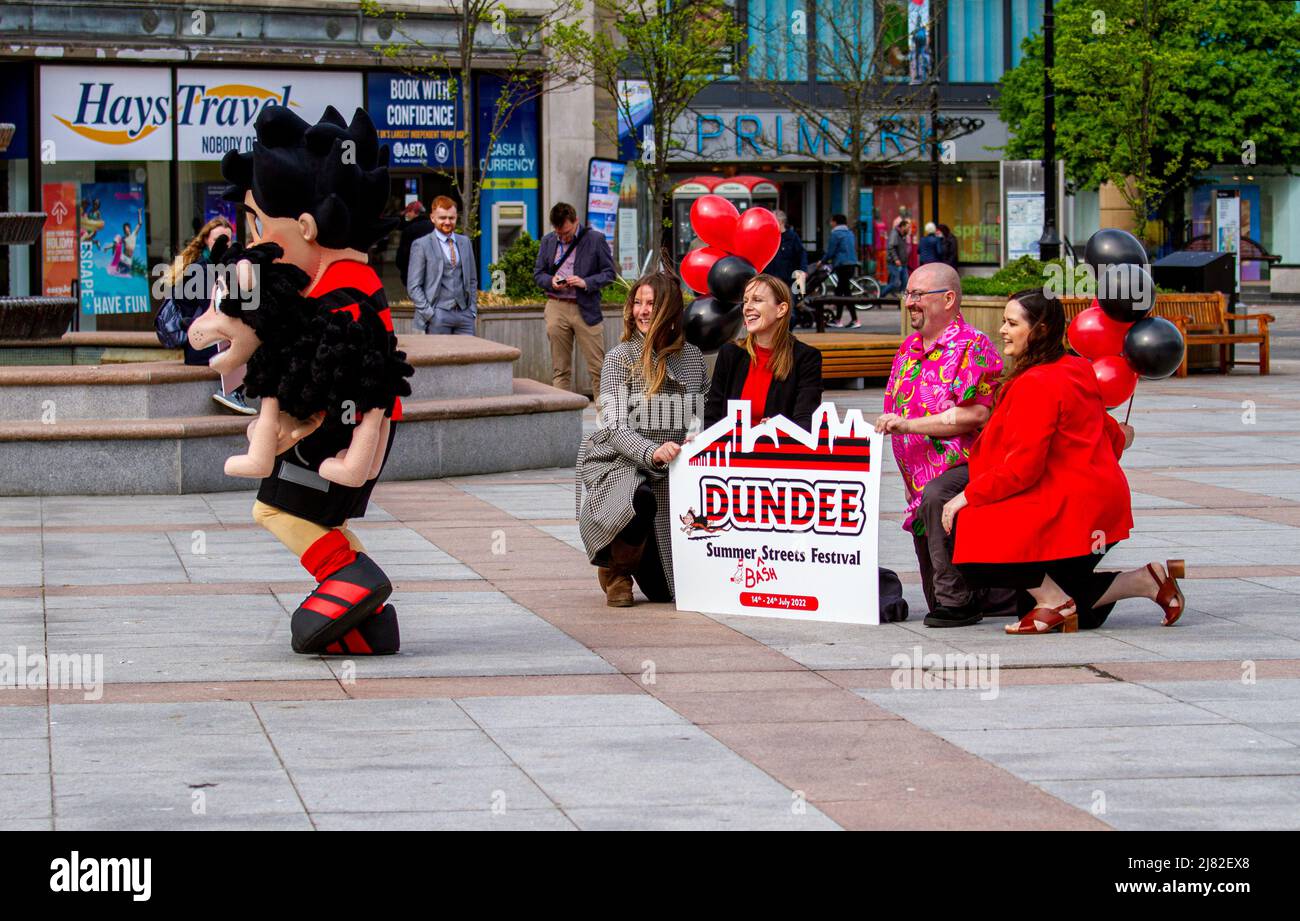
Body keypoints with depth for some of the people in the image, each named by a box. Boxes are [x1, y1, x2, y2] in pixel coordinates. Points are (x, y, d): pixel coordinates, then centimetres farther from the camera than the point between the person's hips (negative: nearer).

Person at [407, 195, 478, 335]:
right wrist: (428, 313, -10)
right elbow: (413, 286, -2)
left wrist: (473, 309, 11)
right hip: (438, 314, -4)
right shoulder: (421, 245, 1)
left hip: (464, 313, 4)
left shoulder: (464, 242, 16)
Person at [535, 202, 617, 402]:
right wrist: (551, 281, -8)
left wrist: (586, 283, -15)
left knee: (597, 367, -3)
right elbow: (538, 273, 15)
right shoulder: (548, 241, 11)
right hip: (556, 308, 3)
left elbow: (609, 272, 1)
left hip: (586, 309, -3)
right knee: (560, 367, 5)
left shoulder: (596, 239, 0)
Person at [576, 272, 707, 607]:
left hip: (673, 477, 4)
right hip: (621, 465, -4)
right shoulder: (620, 358, -6)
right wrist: (652, 453, -31)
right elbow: (615, 428, -14)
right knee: (641, 501, -41)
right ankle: (615, 570, -9)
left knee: (666, 591, 2)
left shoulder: (692, 357, 5)